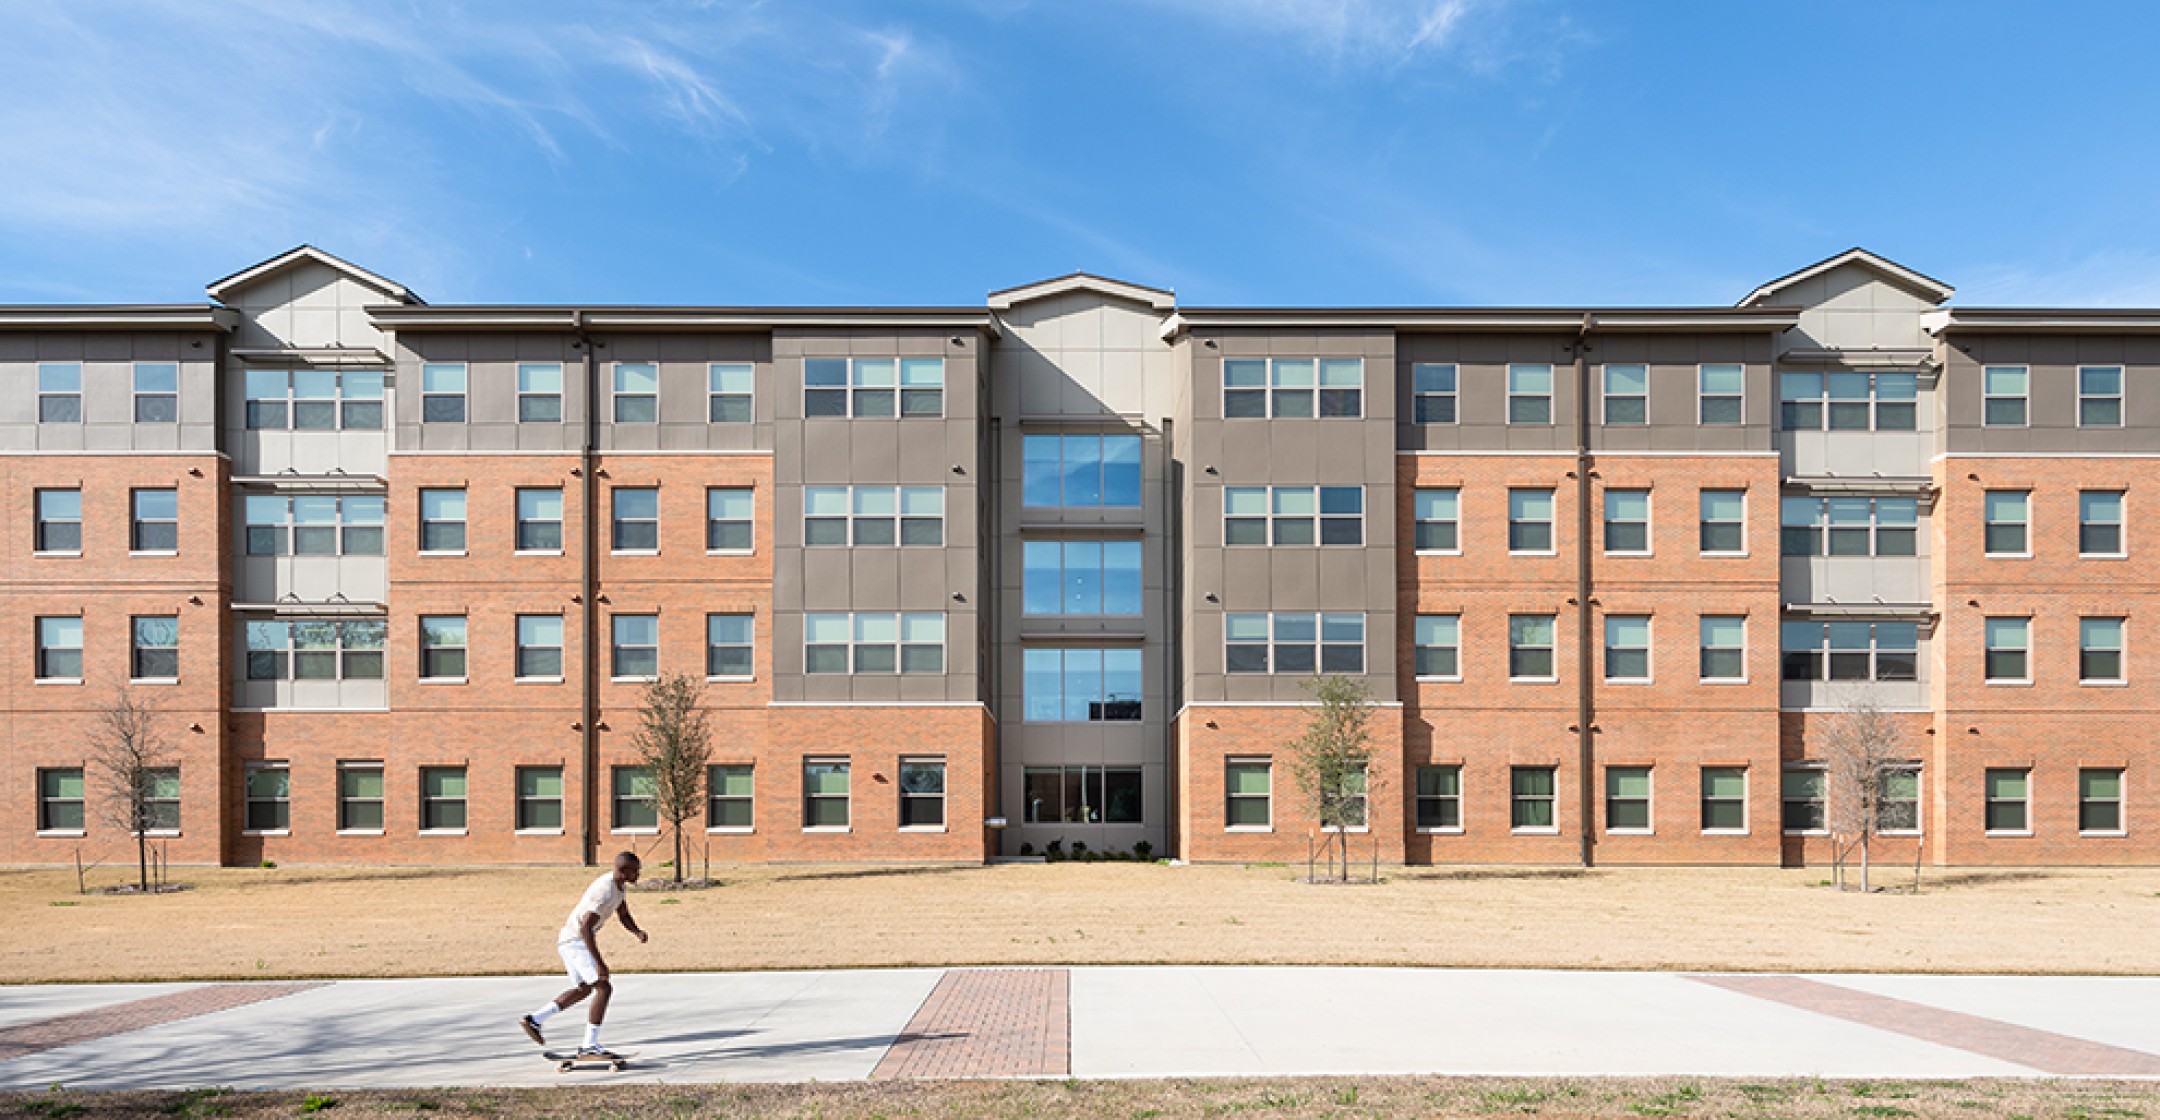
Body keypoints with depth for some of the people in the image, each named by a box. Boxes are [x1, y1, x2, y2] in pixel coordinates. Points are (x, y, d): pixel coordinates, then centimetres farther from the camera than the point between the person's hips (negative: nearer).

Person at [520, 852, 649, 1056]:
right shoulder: (605, 892, -25)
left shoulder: (618, 884, 7)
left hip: (569, 941, 10)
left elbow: (624, 916, 14)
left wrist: (638, 932, -6)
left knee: (584, 989, 23)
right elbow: (585, 927, -29)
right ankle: (589, 1044, -13)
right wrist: (599, 962, -30)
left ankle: (534, 1019, 25)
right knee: (604, 987, -15)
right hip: (576, 941, -10)